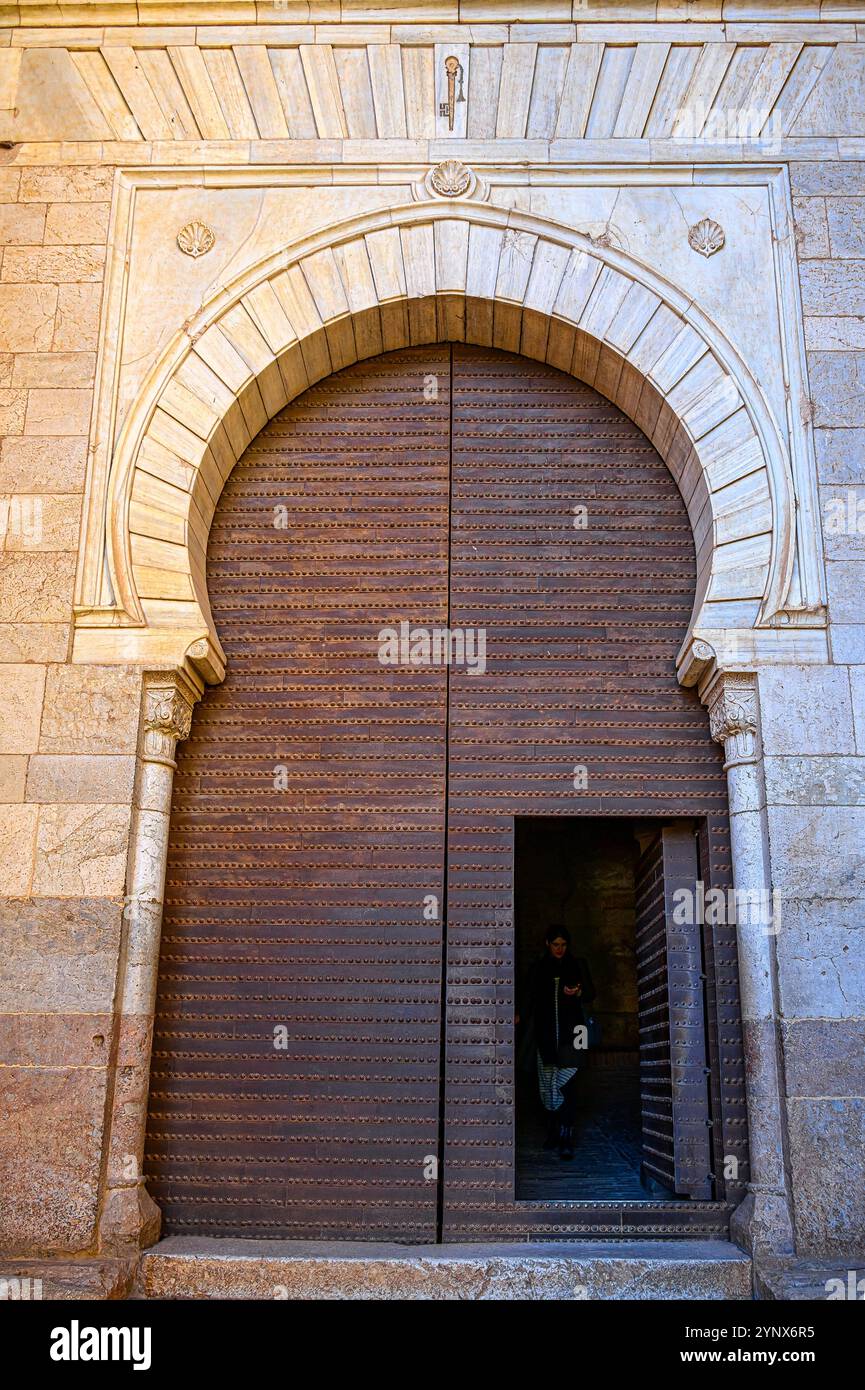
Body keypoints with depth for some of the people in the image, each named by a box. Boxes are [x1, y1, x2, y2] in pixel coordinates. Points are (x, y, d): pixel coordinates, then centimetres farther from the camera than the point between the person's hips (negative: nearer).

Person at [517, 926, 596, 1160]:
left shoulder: (578, 965, 7)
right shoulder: (538, 968, 12)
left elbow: (591, 993, 9)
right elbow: (530, 998, 14)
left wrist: (578, 992, -13)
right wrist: (521, 1016, -4)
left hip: (570, 1034, -2)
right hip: (546, 1034, 2)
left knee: (567, 1083, -12)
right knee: (547, 1085, 3)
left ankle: (565, 1139, -14)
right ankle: (553, 1132, 17)